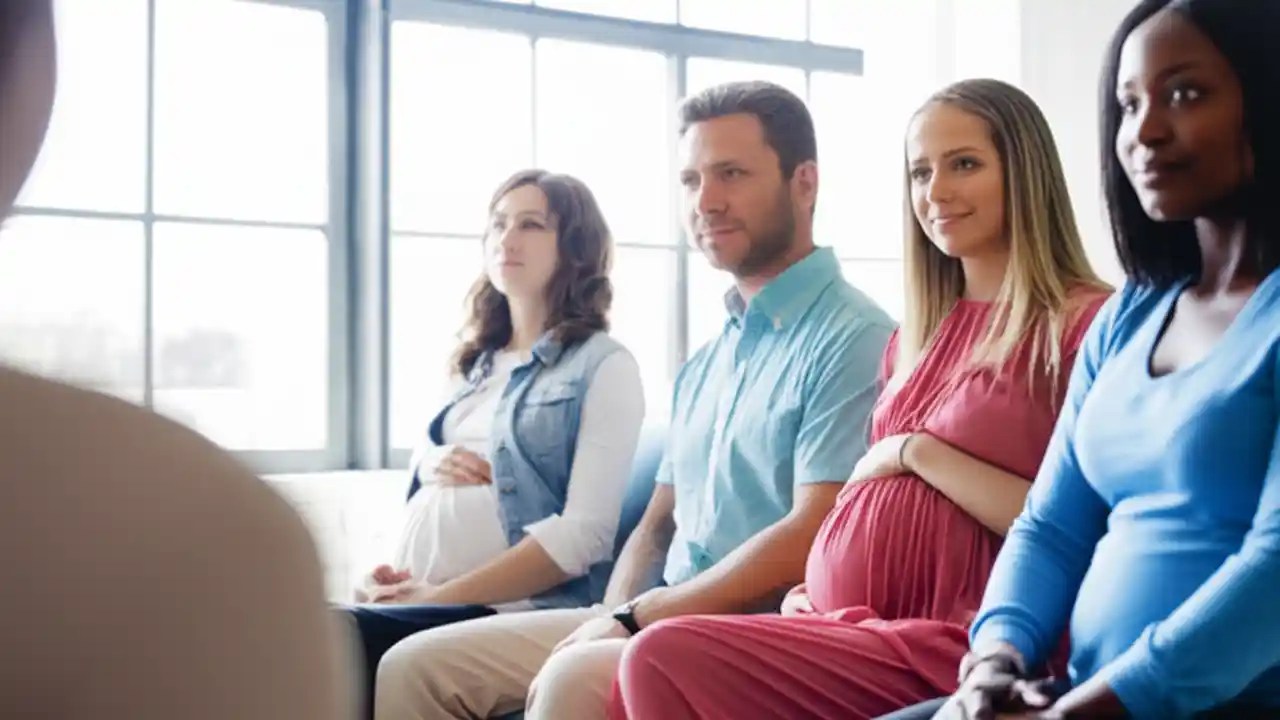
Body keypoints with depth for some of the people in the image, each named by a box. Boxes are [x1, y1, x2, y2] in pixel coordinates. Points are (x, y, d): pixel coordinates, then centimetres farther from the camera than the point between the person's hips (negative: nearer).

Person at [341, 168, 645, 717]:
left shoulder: (603, 364, 1)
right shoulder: (478, 362, 22)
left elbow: (584, 534, -10)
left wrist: (441, 594, -15)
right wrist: (432, 463, 6)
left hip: (507, 612, -6)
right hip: (414, 600, 6)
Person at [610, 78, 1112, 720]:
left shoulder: (1084, 323, -4)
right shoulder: (916, 337, 19)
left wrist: (920, 453, -10)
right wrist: (817, 582, 4)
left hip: (947, 644, -7)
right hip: (851, 624, 7)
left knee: (668, 663, -22)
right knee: (657, 662, -16)